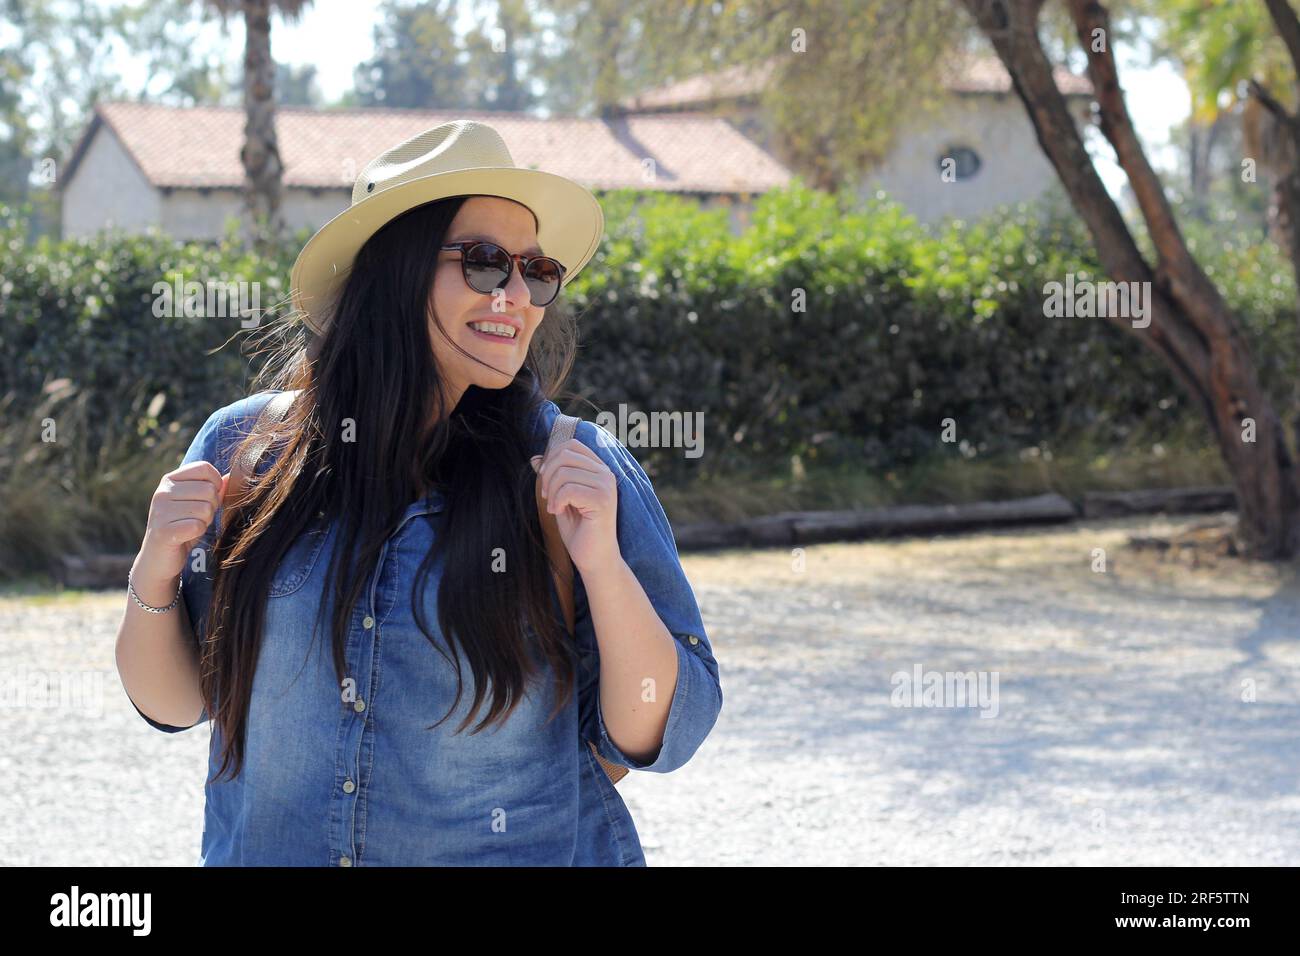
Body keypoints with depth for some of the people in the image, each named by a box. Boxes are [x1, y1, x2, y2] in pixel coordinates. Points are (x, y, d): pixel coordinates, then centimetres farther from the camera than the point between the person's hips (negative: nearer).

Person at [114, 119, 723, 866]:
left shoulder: (583, 471, -9)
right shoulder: (246, 449, -5)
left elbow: (661, 737, -11)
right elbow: (174, 702, 3)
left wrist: (602, 563, -24)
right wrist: (155, 577, -15)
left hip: (530, 850, -1)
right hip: (266, 849, 1)